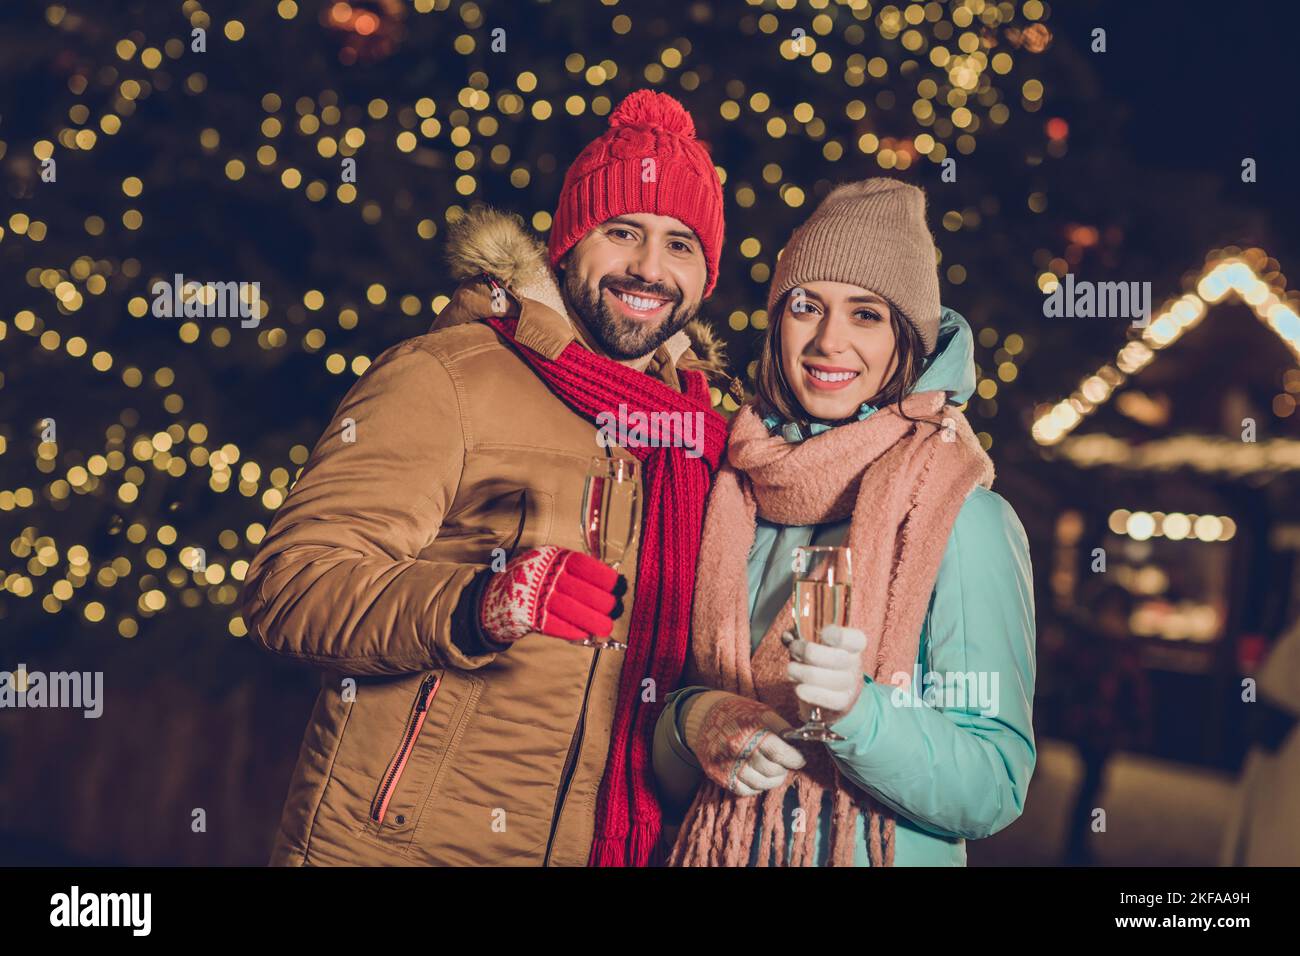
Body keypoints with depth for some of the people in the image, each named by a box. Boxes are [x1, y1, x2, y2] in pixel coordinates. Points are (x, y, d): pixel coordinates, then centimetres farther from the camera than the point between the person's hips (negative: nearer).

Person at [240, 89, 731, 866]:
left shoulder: (702, 430, 8)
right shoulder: (445, 378, -9)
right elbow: (289, 586, -17)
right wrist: (476, 606, -31)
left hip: (594, 846, 5)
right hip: (395, 842, -5)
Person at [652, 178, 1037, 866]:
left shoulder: (965, 517, -14)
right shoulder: (734, 495, -1)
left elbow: (995, 790, -17)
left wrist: (856, 710, -31)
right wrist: (694, 720, -16)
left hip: (887, 854, -3)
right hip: (719, 853, 4)